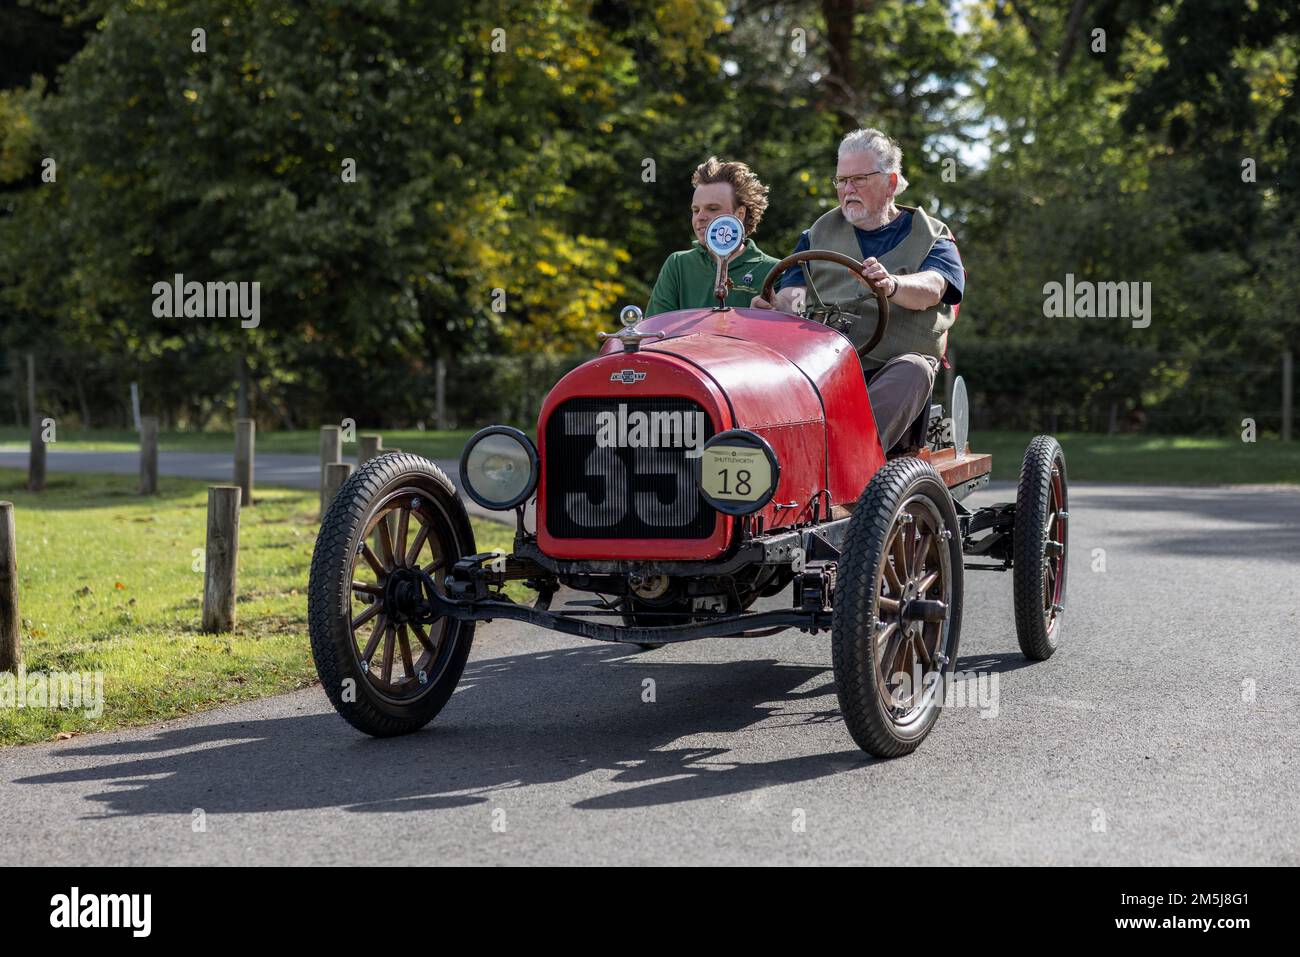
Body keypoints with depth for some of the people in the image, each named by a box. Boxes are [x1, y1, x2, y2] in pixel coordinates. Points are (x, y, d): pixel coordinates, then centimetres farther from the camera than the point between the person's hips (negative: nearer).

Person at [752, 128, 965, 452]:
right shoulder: (820, 233, 23)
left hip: (896, 361, -2)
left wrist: (892, 285, -33)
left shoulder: (932, 237, 13)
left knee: (912, 372, -36)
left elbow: (931, 289, -8)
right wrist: (776, 305, -16)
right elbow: (794, 292, 10)